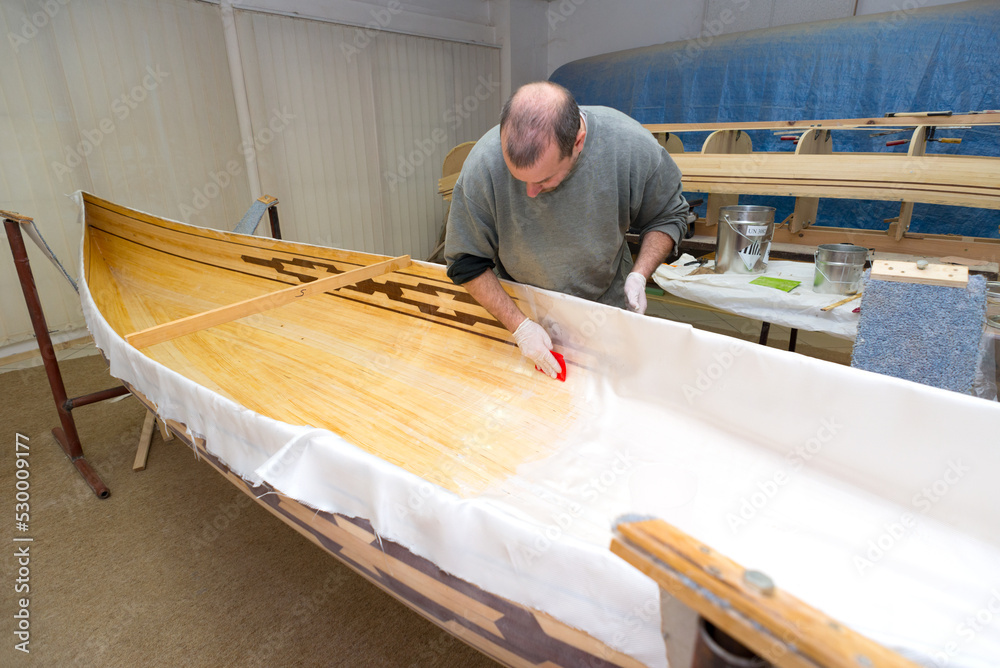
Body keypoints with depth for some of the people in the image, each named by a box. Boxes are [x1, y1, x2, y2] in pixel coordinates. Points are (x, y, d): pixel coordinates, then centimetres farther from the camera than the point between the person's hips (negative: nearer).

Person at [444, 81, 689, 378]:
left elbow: (668, 216, -7)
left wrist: (639, 275, -23)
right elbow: (467, 263, -18)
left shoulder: (634, 147, -27)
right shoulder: (483, 165, -29)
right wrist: (520, 325, -22)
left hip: (607, 306, 1)